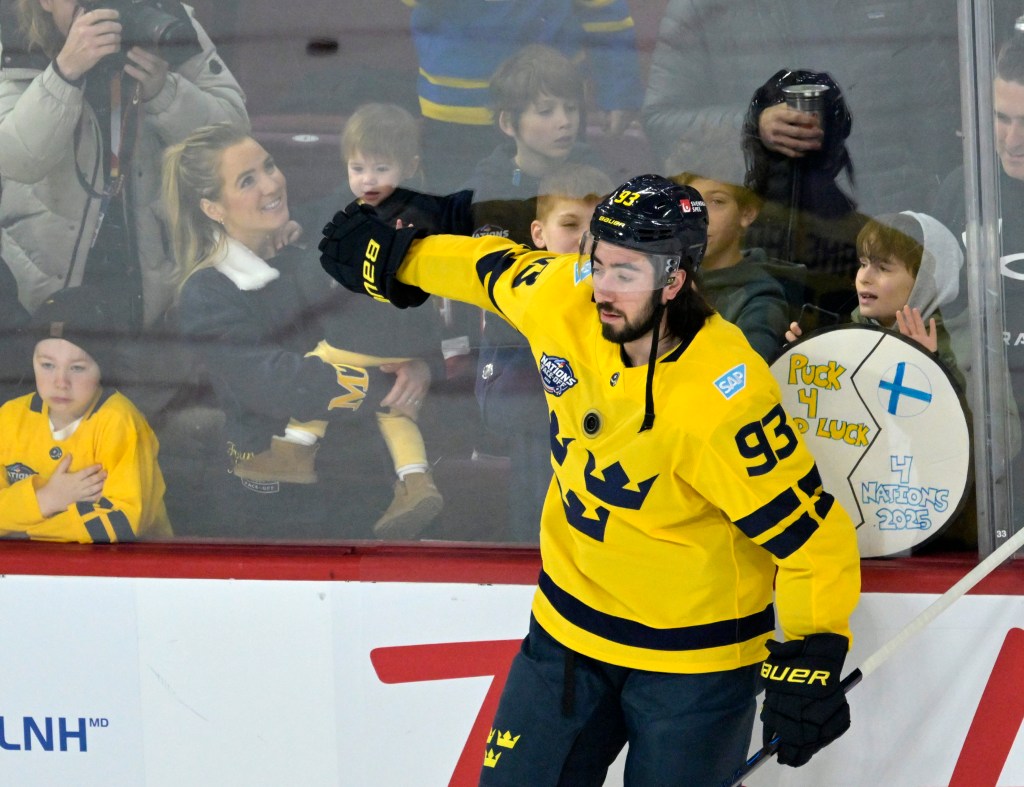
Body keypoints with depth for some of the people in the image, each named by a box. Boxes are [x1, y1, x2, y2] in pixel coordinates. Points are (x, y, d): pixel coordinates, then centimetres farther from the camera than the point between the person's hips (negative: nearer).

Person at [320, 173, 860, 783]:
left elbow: (810, 532, -23)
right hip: (570, 630, 6)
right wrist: (396, 260, 23)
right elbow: (498, 269, 12)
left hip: (694, 657, -6)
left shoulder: (720, 400, -29)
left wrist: (812, 657, -25)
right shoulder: (564, 299, -12)